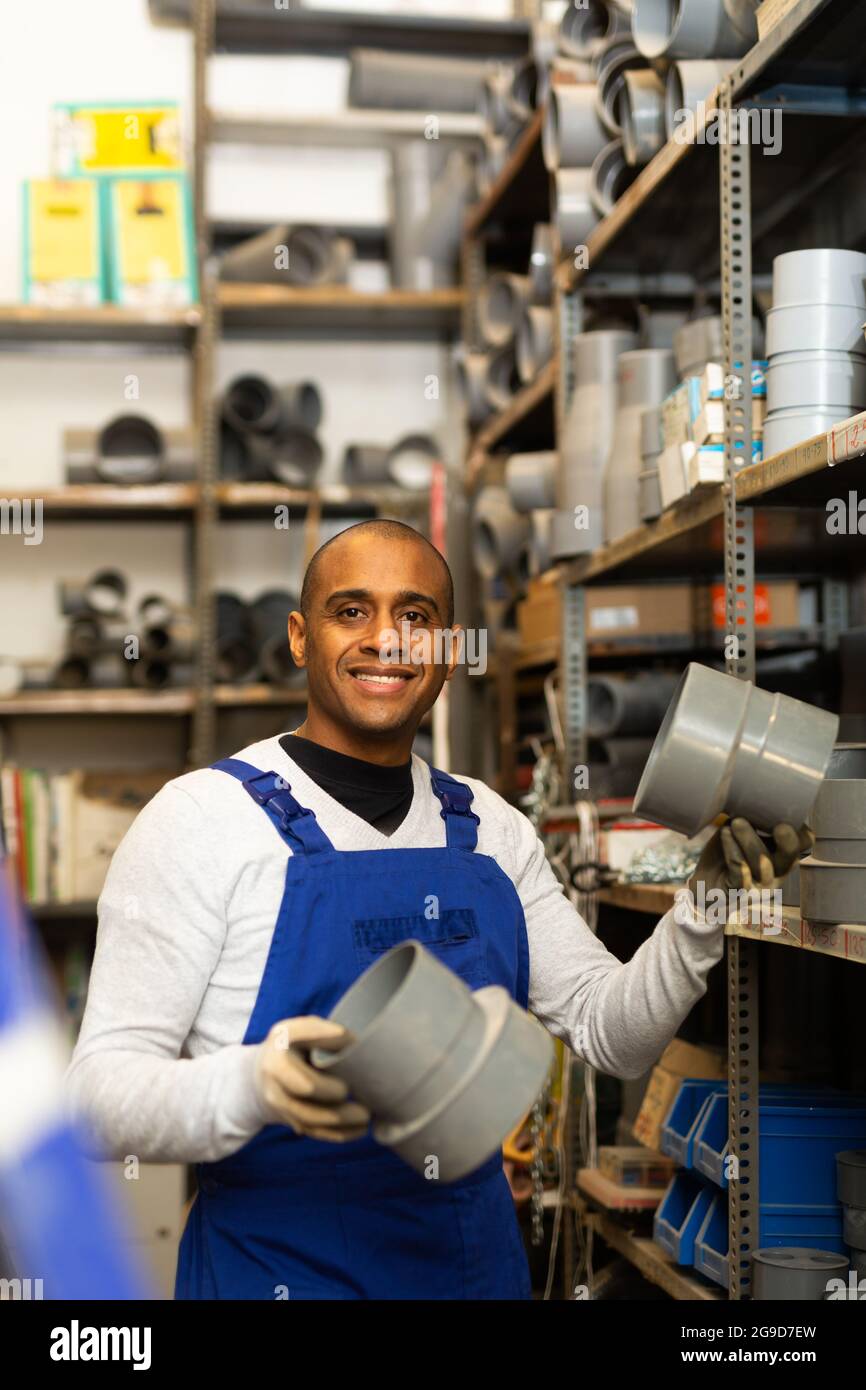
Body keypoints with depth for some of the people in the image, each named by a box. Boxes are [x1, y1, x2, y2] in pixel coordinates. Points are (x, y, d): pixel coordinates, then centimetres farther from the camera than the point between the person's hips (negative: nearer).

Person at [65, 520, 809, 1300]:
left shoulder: (490, 827, 3)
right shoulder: (202, 816, -13)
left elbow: (610, 1033, 7)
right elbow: (104, 1091, -16)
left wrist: (703, 911, -9)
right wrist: (254, 1085, -34)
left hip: (480, 1264, 6)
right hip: (277, 1270, -5)